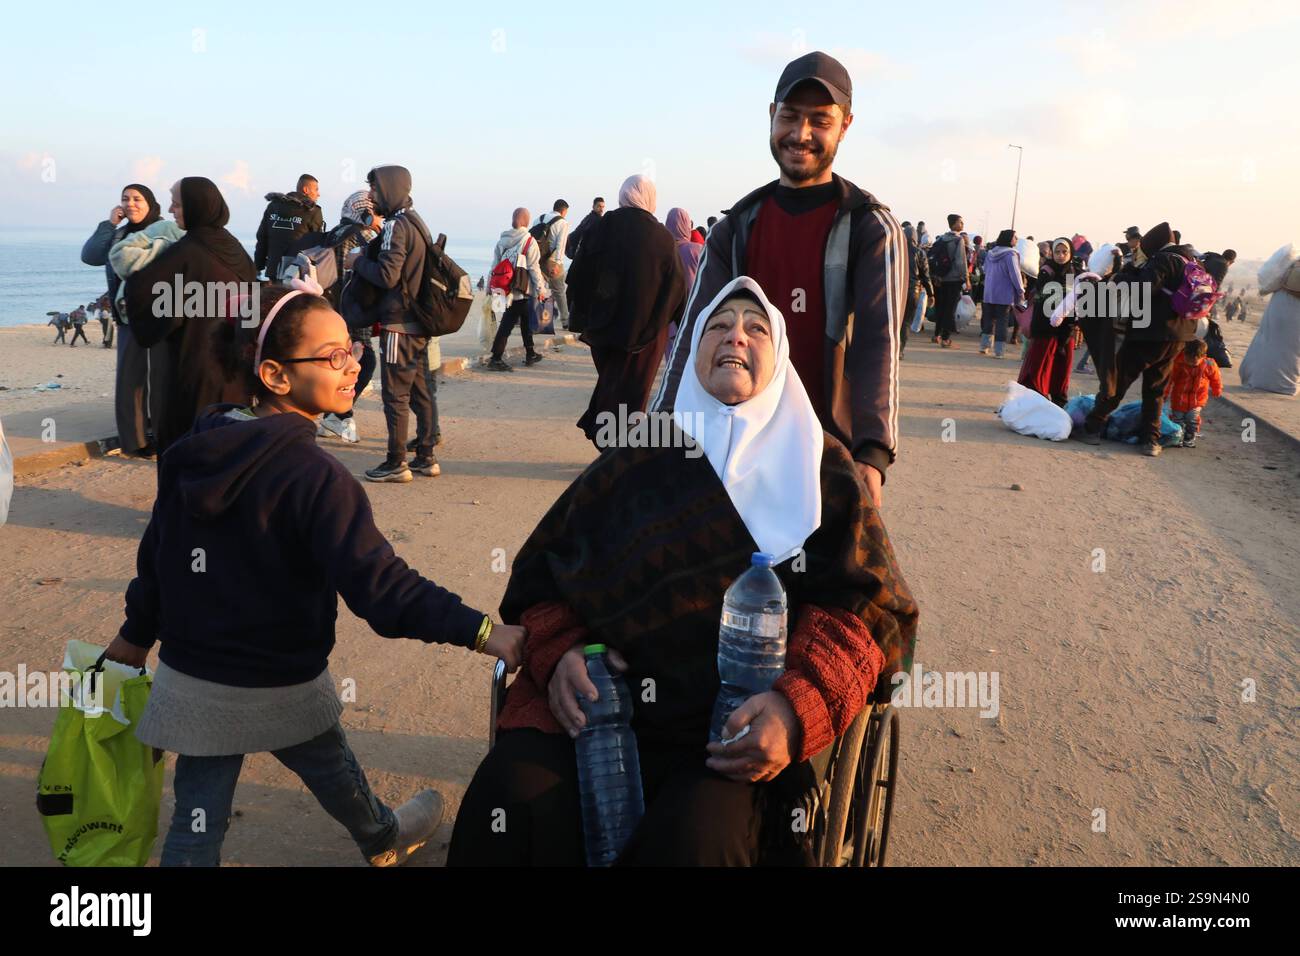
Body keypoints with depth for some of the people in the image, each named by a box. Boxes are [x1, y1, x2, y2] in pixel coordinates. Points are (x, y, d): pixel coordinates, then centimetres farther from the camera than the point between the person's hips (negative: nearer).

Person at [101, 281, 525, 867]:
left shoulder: (192, 451, -5)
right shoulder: (314, 476, -27)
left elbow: (156, 553, 6)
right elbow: (377, 585, -34)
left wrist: (136, 635, 21)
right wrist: (482, 631, -37)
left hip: (192, 680, 4)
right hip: (278, 688, -4)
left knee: (197, 819, 14)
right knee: (334, 773, 24)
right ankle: (383, 841, 52)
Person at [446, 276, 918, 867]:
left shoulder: (823, 470, 13)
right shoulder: (638, 456, 17)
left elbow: (863, 603, 2)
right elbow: (544, 568, 14)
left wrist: (801, 708, -16)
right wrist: (558, 651, -7)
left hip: (748, 714, -1)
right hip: (604, 689, 2)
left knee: (690, 838, -30)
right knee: (511, 801, -24)